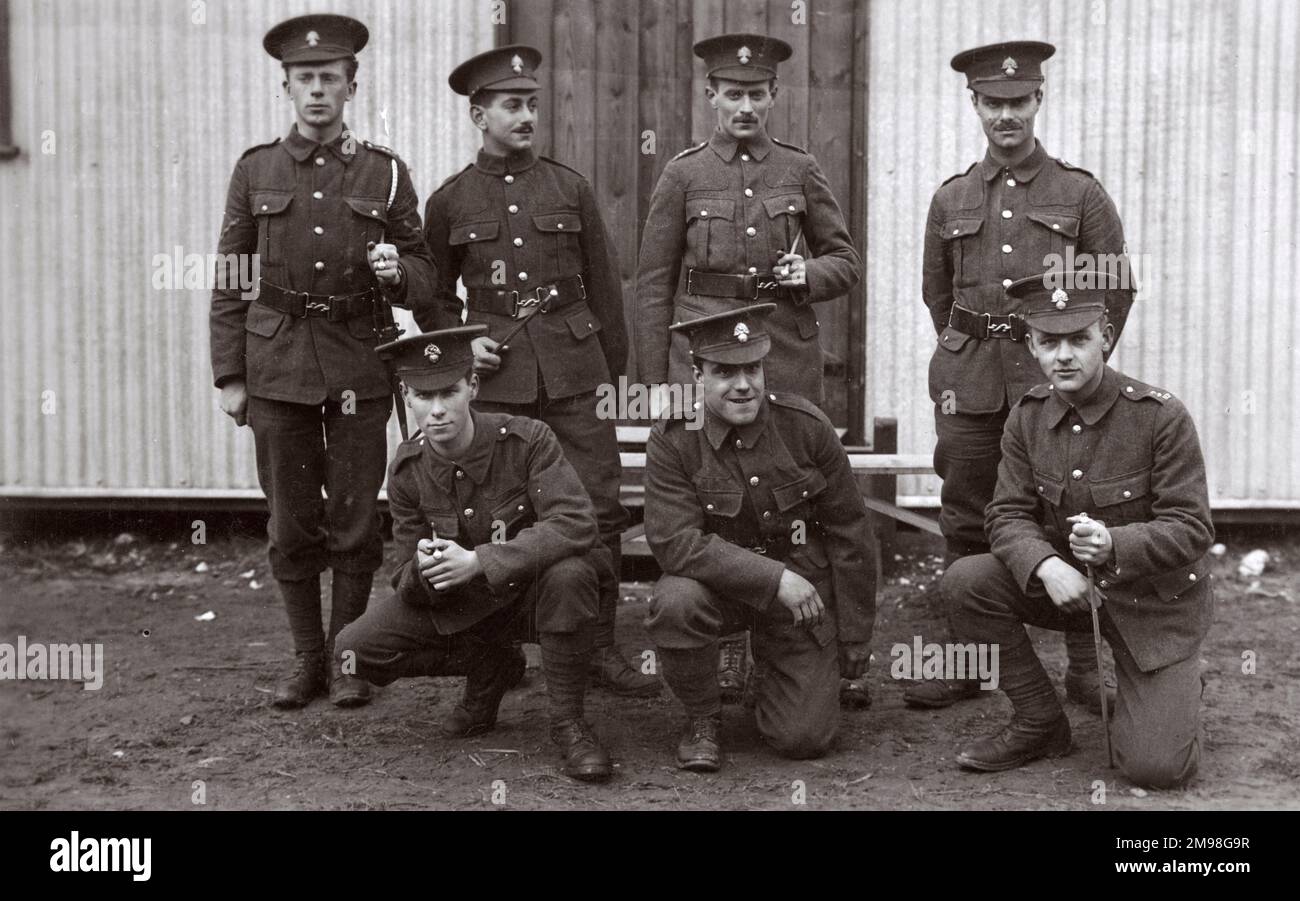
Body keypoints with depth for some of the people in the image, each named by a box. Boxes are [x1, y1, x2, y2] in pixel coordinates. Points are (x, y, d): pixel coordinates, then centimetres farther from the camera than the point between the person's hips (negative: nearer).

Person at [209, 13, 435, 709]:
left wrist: (397, 271, -18)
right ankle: (307, 661, 20)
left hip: (359, 368, -1)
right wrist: (228, 377, 1)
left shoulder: (385, 172, 4)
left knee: (355, 522, 4)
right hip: (277, 368, 1)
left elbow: (424, 279, 6)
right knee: (291, 526, 6)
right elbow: (229, 283, 6)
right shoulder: (255, 170, 6)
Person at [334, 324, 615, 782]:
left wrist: (477, 561, -38)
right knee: (353, 650, -13)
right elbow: (410, 587, -4)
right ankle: (487, 665, 8)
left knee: (569, 572, -39)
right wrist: (423, 571, -31)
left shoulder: (527, 439, -20)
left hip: (533, 594, -4)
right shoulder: (407, 469, -8)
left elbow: (575, 524, -34)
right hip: (461, 607, 4)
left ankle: (568, 721, -18)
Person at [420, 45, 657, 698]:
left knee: (598, 508, -2)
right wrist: (460, 343, -4)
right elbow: (434, 296, 14)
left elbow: (604, 288, 11)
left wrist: (613, 373, 10)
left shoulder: (570, 188, 7)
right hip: (496, 374, 0)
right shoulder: (450, 201, 6)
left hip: (574, 369, 1)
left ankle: (600, 646, 8)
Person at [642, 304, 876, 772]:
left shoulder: (806, 426, -12)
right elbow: (673, 540, -24)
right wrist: (774, 577, -30)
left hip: (804, 590, 1)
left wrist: (856, 637, 0)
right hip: (721, 586, 0)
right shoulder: (672, 439, -15)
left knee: (804, 738, -9)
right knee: (674, 603, -35)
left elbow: (849, 535, -4)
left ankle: (770, 675, 28)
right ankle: (702, 719, -6)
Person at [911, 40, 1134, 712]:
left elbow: (1118, 286, 7)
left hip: (1051, 376, -2)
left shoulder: (1080, 193, 4)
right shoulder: (951, 199, 10)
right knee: (965, 522, 6)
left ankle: (1085, 668, 11)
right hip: (968, 380, 2)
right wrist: (966, 362, 14)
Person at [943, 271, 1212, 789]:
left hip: (1155, 600, -4)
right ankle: (1040, 724, -3)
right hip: (1069, 584, 4)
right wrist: (1045, 566, -31)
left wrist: (1114, 544, -39)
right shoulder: (1027, 417, -6)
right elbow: (1009, 515, -8)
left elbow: (1192, 529, -20)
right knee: (965, 581, -22)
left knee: (1155, 768, -16)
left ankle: (1176, 691, 23)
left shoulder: (1162, 416, -20)